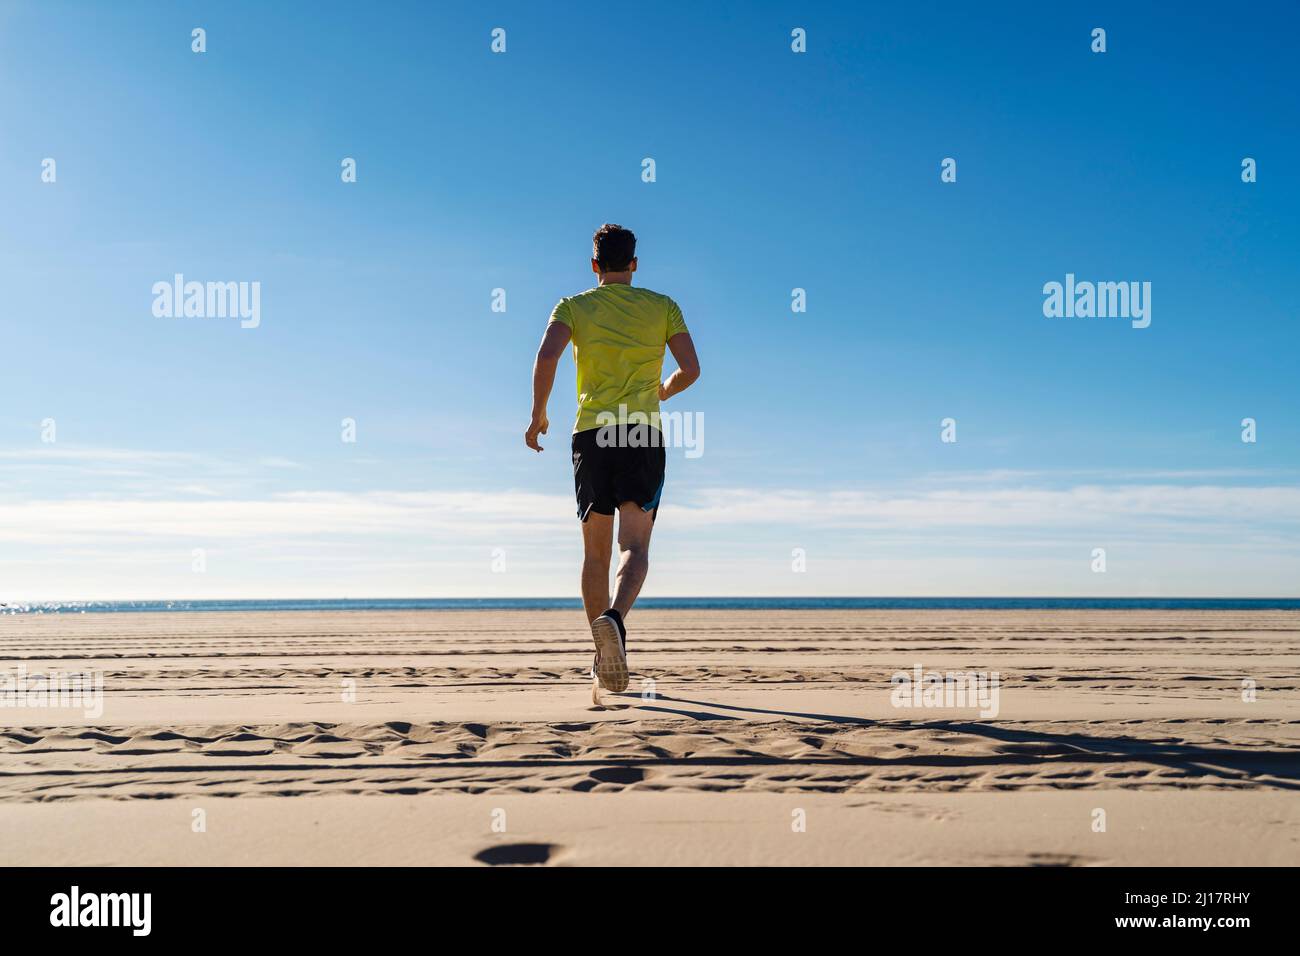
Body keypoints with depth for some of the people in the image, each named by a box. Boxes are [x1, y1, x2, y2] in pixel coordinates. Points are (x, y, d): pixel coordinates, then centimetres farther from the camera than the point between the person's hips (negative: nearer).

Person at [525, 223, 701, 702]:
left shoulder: (573, 306, 9)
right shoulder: (662, 306, 10)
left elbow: (547, 355, -9)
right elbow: (690, 369, 3)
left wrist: (538, 413, 1)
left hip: (591, 433, 1)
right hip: (644, 433, -1)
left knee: (595, 552, 10)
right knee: (634, 547, -8)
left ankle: (604, 663, 13)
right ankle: (614, 619, -39)